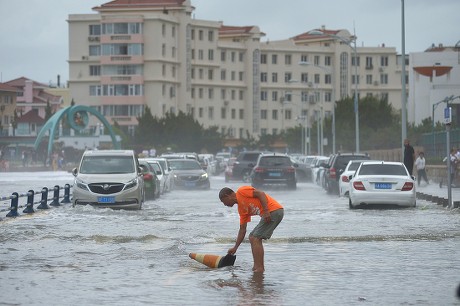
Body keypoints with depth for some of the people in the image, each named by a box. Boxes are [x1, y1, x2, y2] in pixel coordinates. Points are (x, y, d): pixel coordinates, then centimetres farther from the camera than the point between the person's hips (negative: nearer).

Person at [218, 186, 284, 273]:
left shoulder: (241, 191, -3)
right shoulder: (241, 209, 21)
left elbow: (261, 194, -13)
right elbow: (242, 230, 24)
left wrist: (266, 211, -21)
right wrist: (235, 248, 26)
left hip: (274, 210, -10)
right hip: (269, 214, 10)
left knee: (256, 239, -11)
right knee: (252, 237, 14)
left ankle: (260, 269, -13)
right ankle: (257, 267, 12)